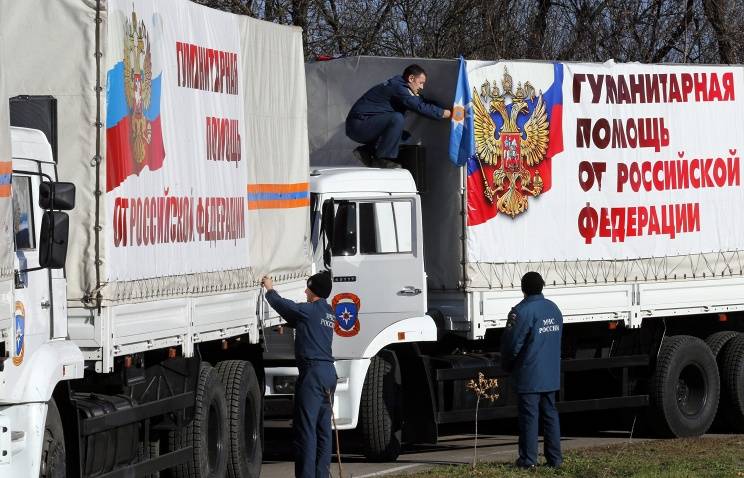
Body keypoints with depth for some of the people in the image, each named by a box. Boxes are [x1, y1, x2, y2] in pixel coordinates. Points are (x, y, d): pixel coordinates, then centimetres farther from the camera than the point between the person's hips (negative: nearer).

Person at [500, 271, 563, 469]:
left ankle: (528, 459, -1)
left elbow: (512, 344, -13)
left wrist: (507, 365, 4)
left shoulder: (522, 311, -16)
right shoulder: (554, 309, 8)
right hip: (551, 374, 7)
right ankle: (555, 457, 13)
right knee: (550, 414, 12)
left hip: (529, 375, -7)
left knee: (529, 416, -3)